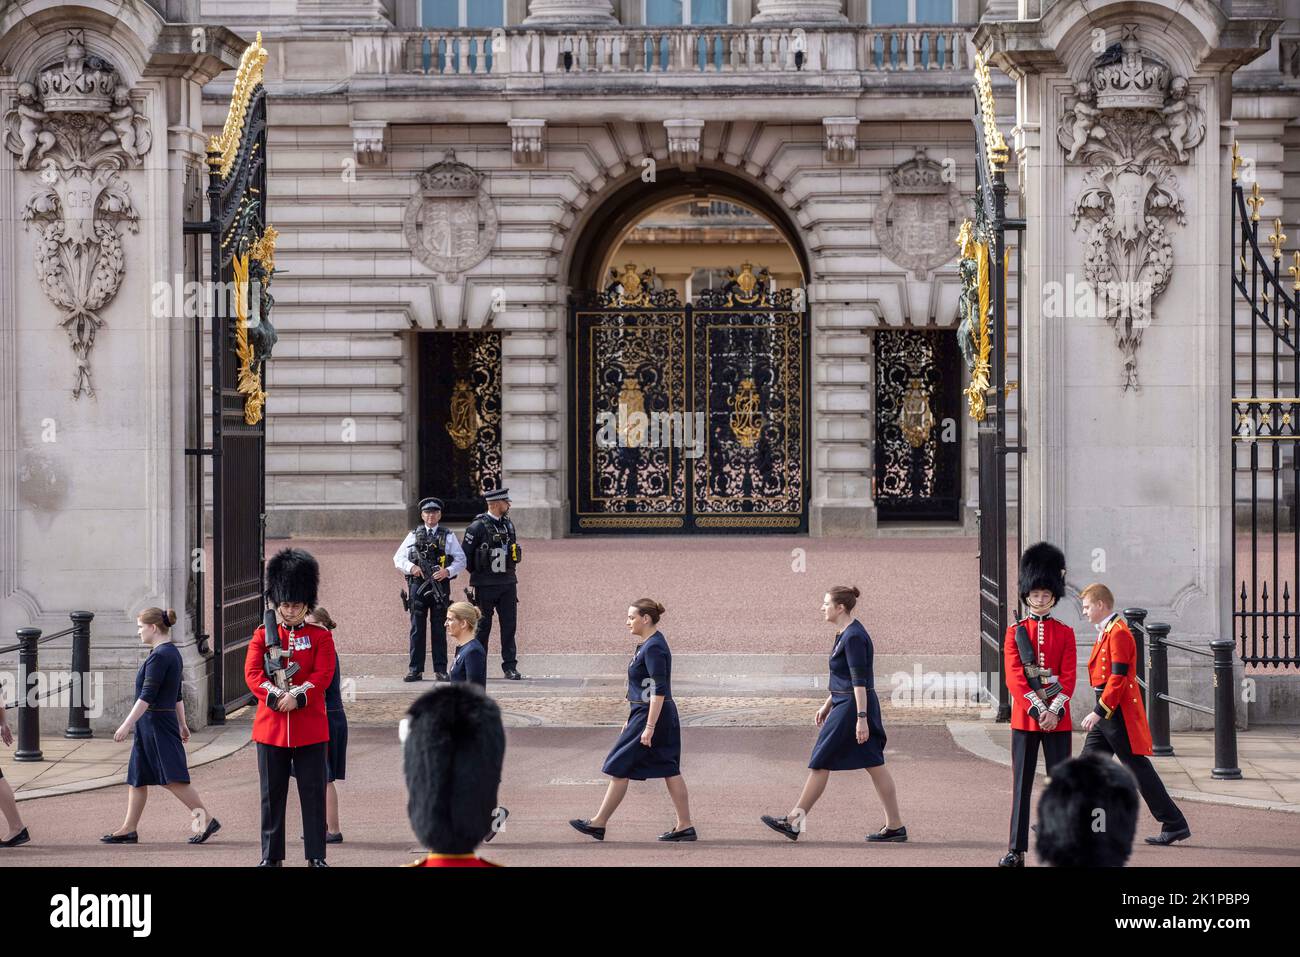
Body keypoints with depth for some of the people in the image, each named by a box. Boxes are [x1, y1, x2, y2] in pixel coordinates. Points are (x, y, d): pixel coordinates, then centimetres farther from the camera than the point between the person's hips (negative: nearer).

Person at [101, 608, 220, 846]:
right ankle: (129, 830, 16)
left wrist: (127, 725, -21)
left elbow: (147, 696, -22)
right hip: (151, 728, 10)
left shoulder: (159, 656, -18)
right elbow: (177, 695, 19)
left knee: (172, 778, -7)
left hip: (157, 725, -10)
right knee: (136, 778, 12)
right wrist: (182, 724, 24)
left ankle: (207, 819, -3)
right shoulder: (173, 652, 13)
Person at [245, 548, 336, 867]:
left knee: (313, 792, 1)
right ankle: (271, 856, 13)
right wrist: (277, 697, -19)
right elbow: (252, 673, -4)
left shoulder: (320, 636, 4)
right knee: (272, 794, 6)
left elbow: (323, 675, -7)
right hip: (270, 727, 1)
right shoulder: (263, 635, 8)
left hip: (310, 728, -1)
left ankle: (316, 856, 6)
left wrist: (297, 697, -21)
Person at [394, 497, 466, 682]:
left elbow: (461, 560, 4)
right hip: (418, 585, 1)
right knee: (417, 629, 2)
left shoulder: (448, 536, 8)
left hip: (440, 585, -1)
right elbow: (398, 558, 9)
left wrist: (447, 572, -13)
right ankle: (415, 670, 5)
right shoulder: (413, 535, 11)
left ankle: (440, 669, 7)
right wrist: (411, 567, -10)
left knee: (439, 629, 2)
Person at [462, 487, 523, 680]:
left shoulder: (509, 525, 11)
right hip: (485, 585, -5)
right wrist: (478, 574, 0)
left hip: (508, 583, 5)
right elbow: (465, 555, -6)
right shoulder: (477, 527, -9)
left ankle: (510, 666, 6)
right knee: (482, 627, 3)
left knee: (509, 626, 2)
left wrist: (507, 571, 14)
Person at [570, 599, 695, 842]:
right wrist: (632, 720, 23)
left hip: (651, 716, -10)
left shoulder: (653, 648, -18)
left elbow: (658, 691, -22)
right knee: (669, 770, 9)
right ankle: (685, 826, 10)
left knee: (620, 769, -1)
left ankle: (598, 824, 8)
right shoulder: (647, 645, 13)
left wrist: (649, 727, -23)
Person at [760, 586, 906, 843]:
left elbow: (859, 681, -21)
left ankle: (794, 822, 4)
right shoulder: (844, 634, 14)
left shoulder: (854, 637, -17)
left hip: (853, 707, -10)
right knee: (874, 765, 8)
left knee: (820, 763, -3)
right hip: (844, 705, 10)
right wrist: (827, 705, 25)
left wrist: (862, 718, -24)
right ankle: (895, 826, 9)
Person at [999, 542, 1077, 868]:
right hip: (1024, 716, -1)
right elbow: (1014, 678, -5)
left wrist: (1055, 711, -14)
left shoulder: (1065, 633, 6)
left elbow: (1068, 678, -1)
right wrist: (1038, 709, -15)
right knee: (1022, 784, 1)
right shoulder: (1015, 632, 4)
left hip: (1058, 718, 1)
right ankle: (1016, 851, 3)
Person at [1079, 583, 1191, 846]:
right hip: (1107, 713, 10)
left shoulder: (1118, 633, -15)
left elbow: (1118, 678, -20)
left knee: (1138, 769, -5)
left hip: (1117, 714, -10)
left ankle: (1175, 825, 1)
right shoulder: (1106, 632, 15)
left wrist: (1099, 711, -21)